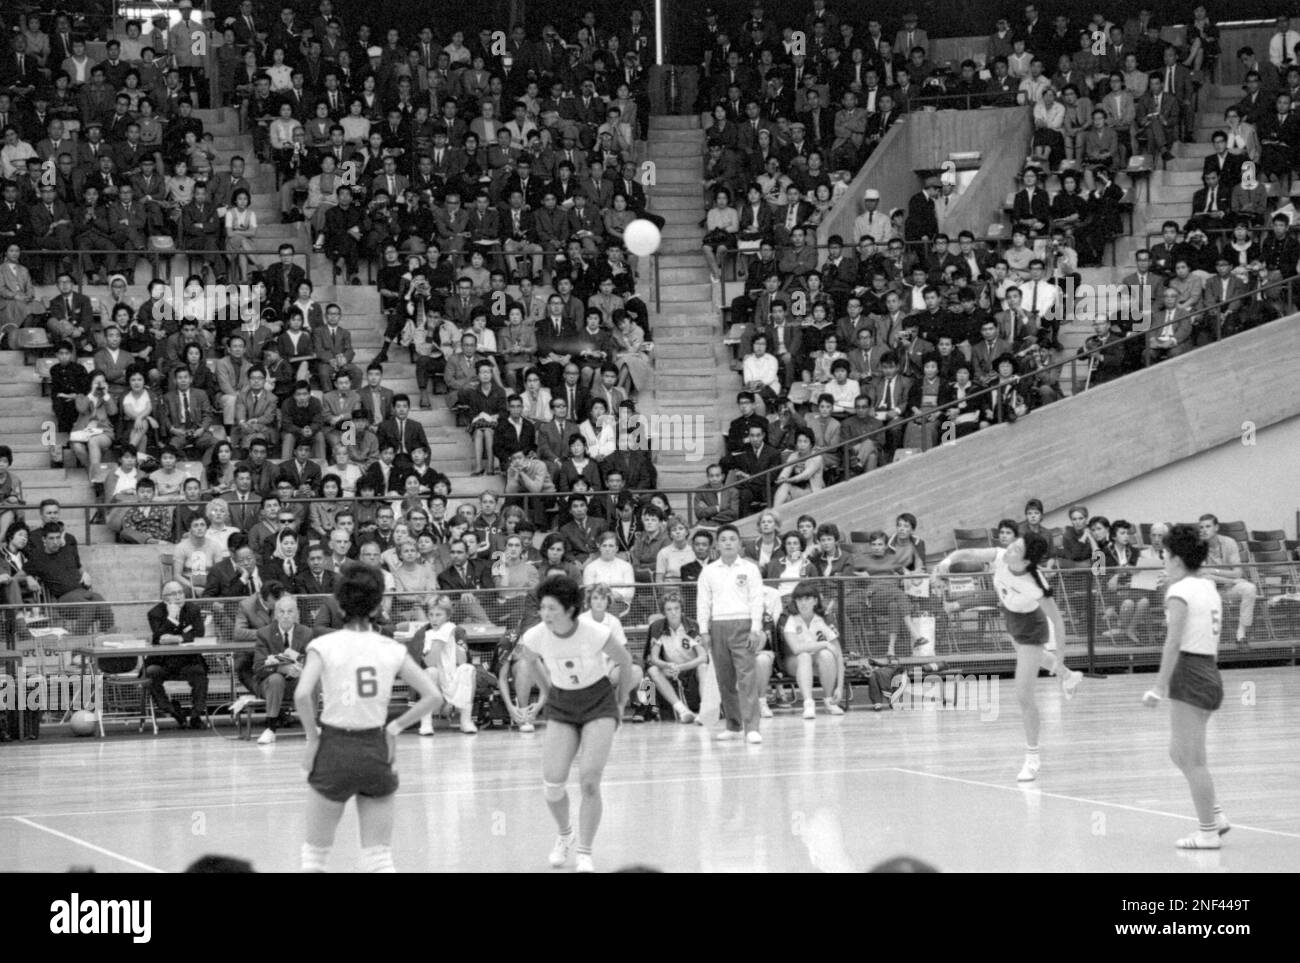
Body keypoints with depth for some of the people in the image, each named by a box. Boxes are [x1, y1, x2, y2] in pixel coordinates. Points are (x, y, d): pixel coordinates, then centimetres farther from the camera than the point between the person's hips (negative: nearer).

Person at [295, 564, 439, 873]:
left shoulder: (324, 645, -6)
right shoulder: (392, 650, 2)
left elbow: (302, 695, -20)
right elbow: (430, 696, 0)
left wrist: (312, 736, -6)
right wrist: (395, 728, 7)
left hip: (334, 747, -2)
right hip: (377, 751, 2)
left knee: (315, 854, 13)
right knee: (379, 859, 5)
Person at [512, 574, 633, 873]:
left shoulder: (596, 633, -25)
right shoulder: (535, 637, -17)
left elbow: (624, 661, -5)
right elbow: (530, 661, 9)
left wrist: (622, 698, 7)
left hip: (599, 704, -3)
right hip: (561, 706, 3)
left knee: (589, 780, -16)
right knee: (552, 783, -9)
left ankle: (585, 853, -3)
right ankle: (565, 835, 22)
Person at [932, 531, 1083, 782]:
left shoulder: (1035, 587, -41)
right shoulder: (999, 557, -29)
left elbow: (1056, 620, -30)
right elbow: (967, 554, -25)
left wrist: (1060, 656, -26)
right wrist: (947, 562, -46)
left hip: (1031, 631, -7)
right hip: (1011, 620, 7)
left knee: (1023, 696, -8)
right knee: (1033, 658, 38)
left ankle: (1032, 757, 7)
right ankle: (1069, 677, 71)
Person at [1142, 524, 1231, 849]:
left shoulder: (1180, 591, -12)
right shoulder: (1210, 588, 13)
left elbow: (1173, 643, -17)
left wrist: (1158, 688, -16)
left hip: (1189, 675, -9)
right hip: (1210, 673, 9)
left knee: (1192, 759, -1)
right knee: (1180, 753, 18)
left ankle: (1208, 832, 2)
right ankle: (1215, 814, 16)